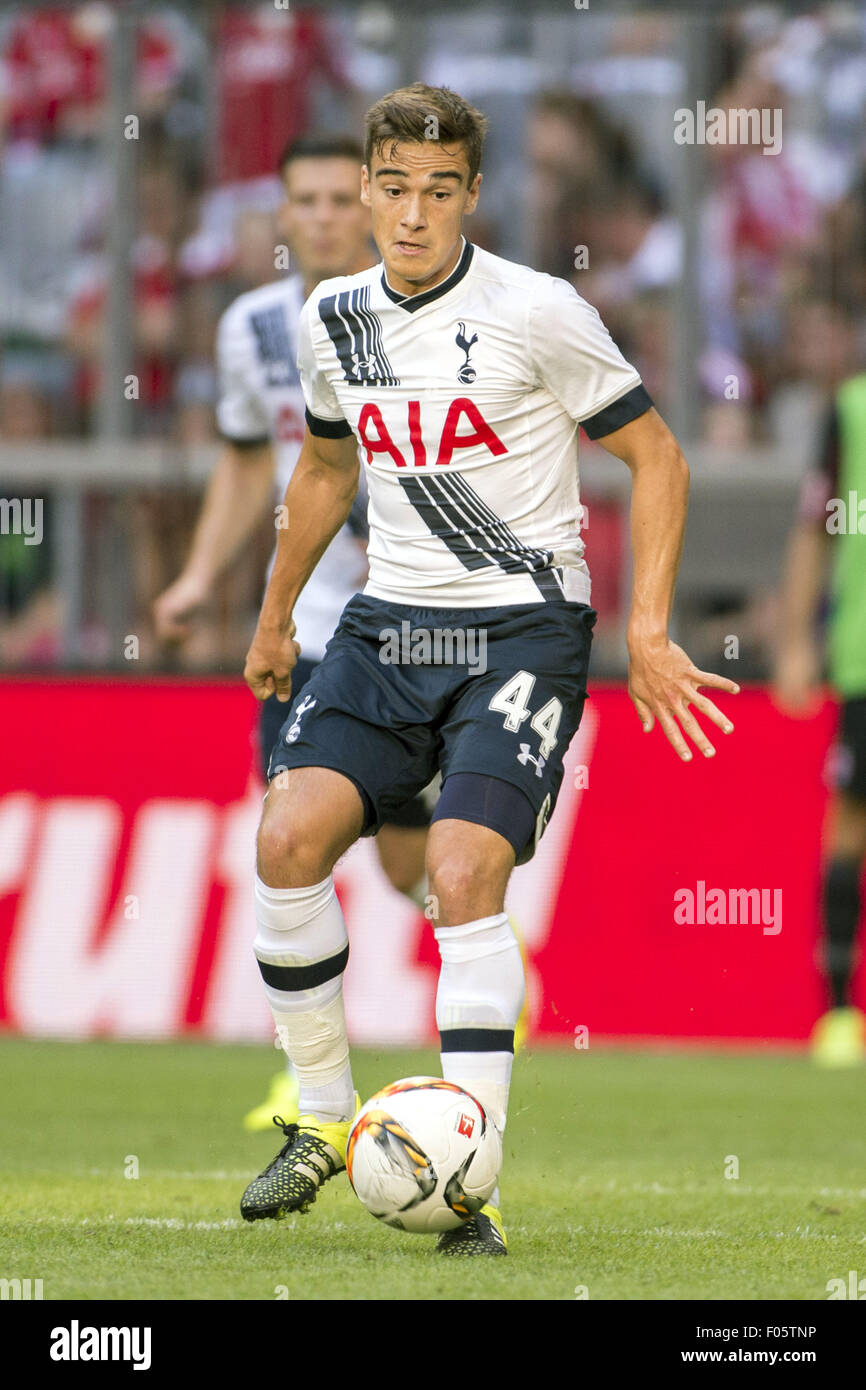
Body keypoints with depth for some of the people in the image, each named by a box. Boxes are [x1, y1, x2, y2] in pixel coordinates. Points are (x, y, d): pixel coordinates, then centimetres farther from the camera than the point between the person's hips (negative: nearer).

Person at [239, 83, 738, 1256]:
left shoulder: (536, 313, -11)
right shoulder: (332, 320, 5)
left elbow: (656, 458, -4)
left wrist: (647, 632, -11)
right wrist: (276, 617, 30)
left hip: (523, 628, -5)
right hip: (391, 622, 5)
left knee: (463, 875, -20)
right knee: (288, 841, -13)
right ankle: (327, 1122, 5)